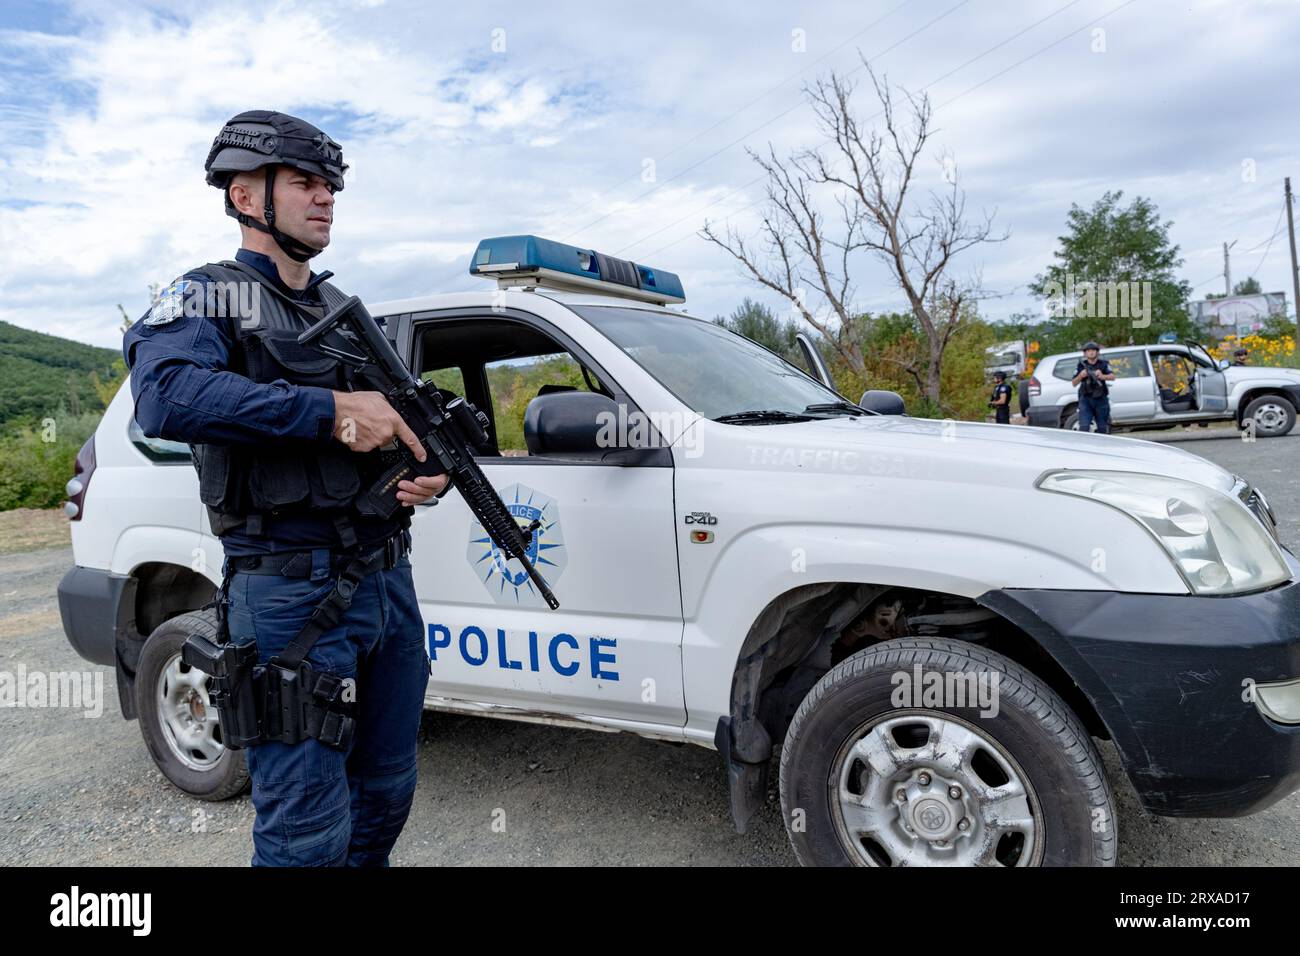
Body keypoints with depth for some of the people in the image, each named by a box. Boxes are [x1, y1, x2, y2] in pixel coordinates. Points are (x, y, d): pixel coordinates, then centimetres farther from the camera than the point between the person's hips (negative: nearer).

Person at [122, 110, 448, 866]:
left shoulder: (344, 311, 19)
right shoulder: (208, 297, -2)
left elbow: (397, 422, 20)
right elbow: (166, 398, -23)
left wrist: (430, 473, -2)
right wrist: (330, 409, -26)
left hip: (389, 579, 7)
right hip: (293, 595, -7)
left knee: (386, 796, 19)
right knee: (309, 834, 0)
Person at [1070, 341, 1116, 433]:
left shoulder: (1103, 364, 4)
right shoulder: (1081, 365, 6)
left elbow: (1112, 377, -11)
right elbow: (1074, 383, 4)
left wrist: (1102, 376, -31)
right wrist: (1080, 376, -17)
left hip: (1101, 399, 1)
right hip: (1086, 399, 0)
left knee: (1103, 428, 7)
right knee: (1084, 427, -11)